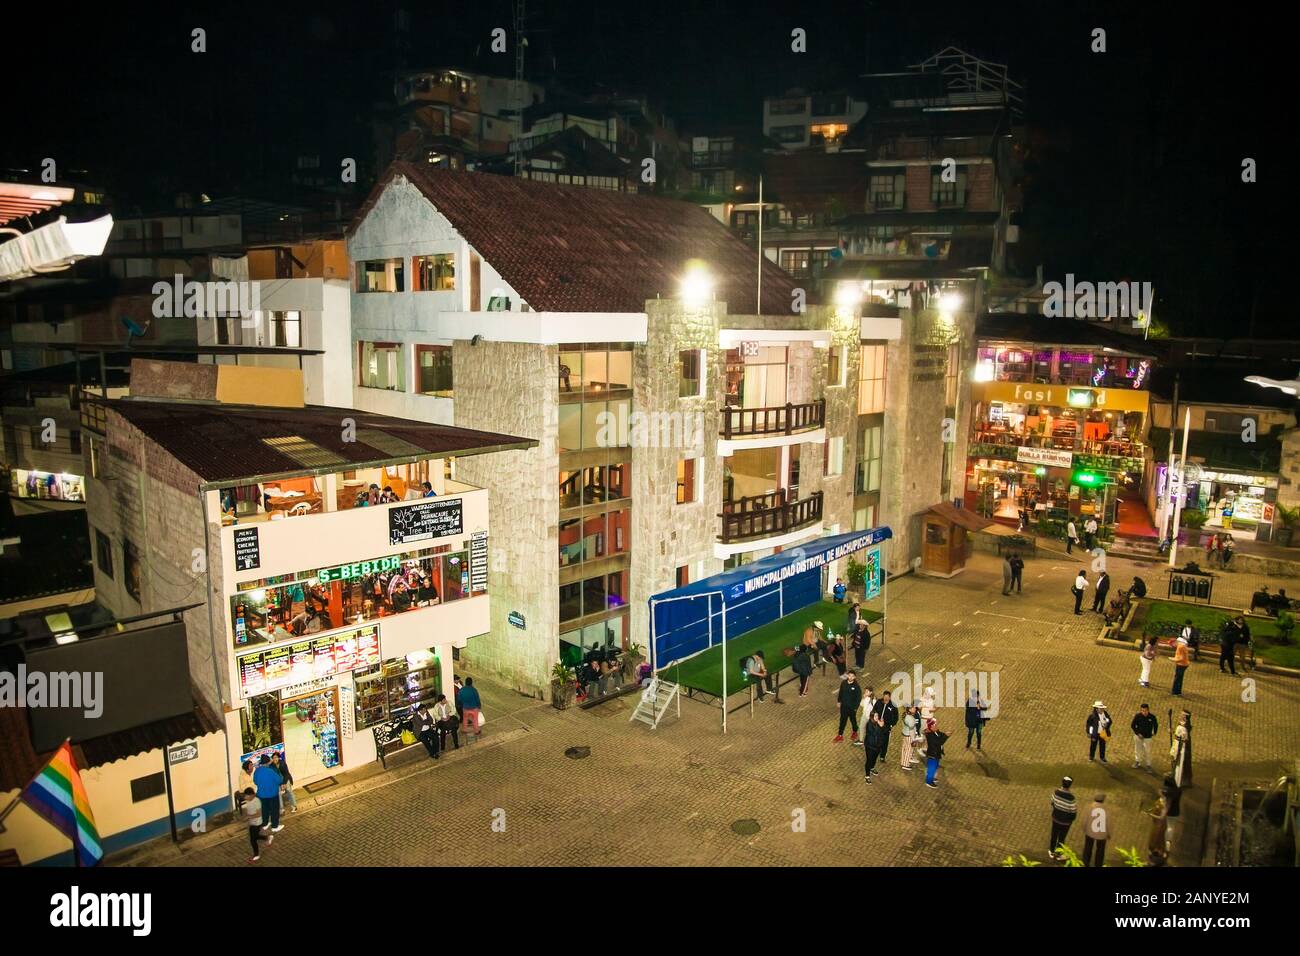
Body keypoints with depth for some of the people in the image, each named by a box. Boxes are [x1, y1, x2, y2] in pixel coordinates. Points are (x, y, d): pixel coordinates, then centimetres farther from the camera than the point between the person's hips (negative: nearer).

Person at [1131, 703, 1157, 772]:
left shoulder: (1152, 717, -15)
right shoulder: (1137, 716, -16)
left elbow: (1156, 725, 6)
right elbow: (1133, 725, -5)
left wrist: (1154, 733, 3)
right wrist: (1137, 733, -11)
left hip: (1148, 737, -1)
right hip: (1138, 736, 1)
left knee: (1147, 751, 0)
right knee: (1138, 749, 16)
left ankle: (1148, 765, 15)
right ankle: (1137, 761, 36)